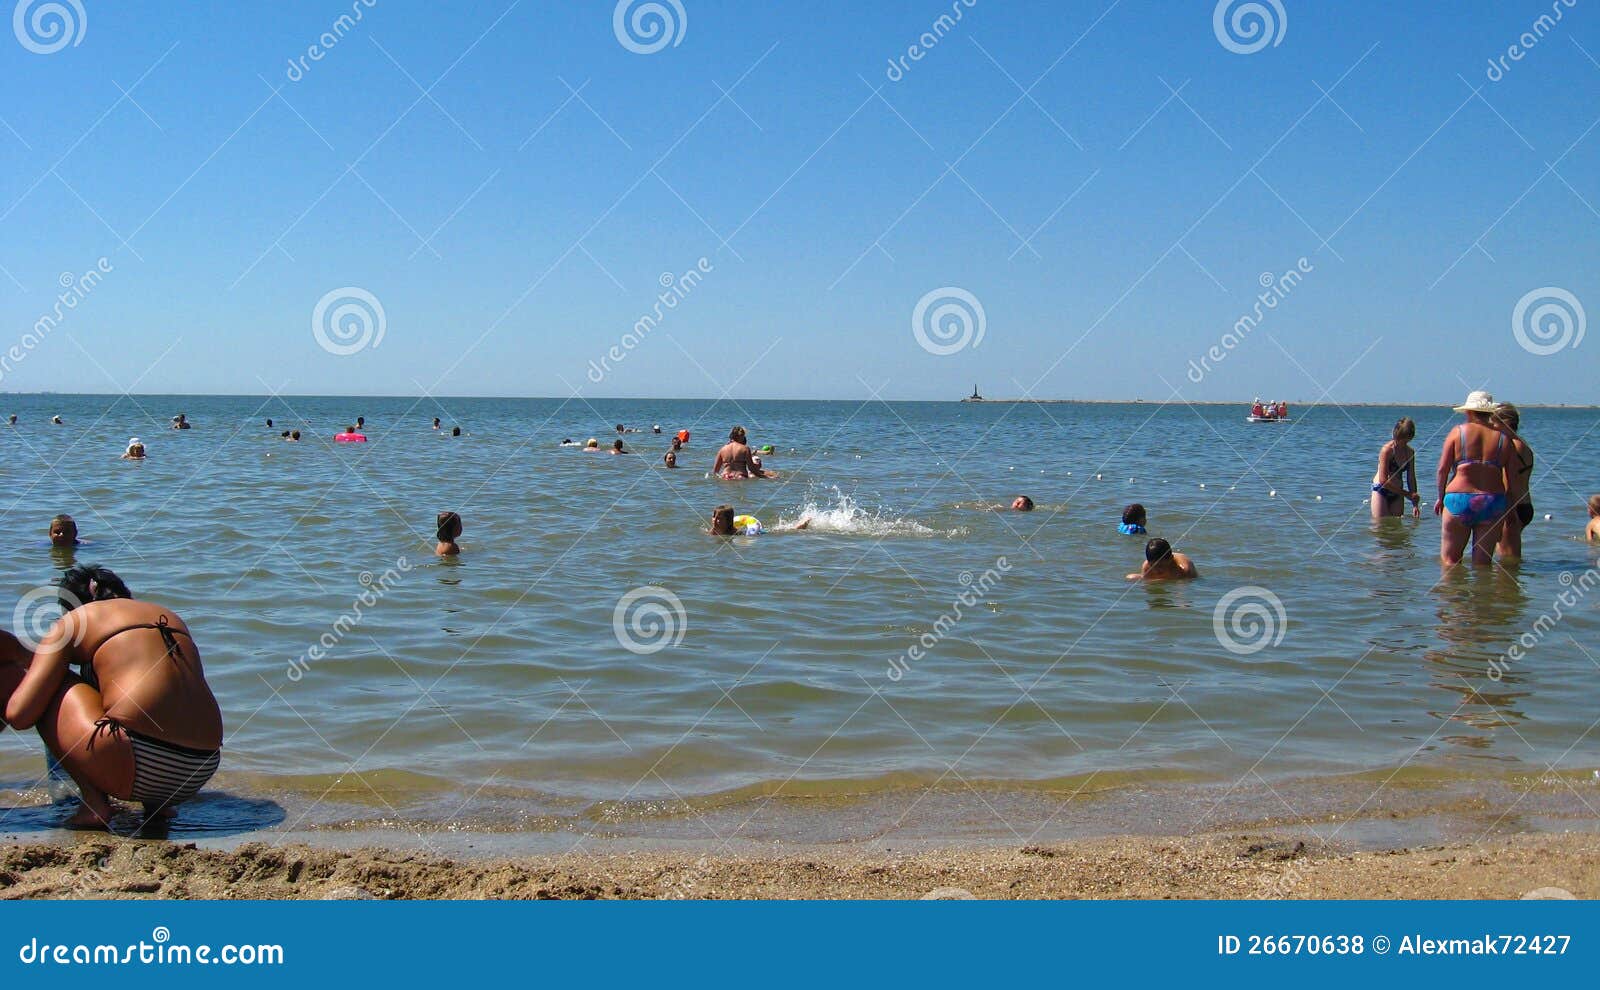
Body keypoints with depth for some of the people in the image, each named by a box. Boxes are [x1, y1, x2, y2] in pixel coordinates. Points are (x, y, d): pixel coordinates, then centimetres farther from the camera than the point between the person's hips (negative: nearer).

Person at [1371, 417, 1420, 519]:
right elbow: (1383, 480, -20)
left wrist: (1415, 504, 2)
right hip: (1381, 492, -6)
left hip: (1397, 493, 6)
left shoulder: (1410, 452, 2)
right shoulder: (1387, 450, -16)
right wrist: (1407, 494, -16)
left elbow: (1411, 478, 8)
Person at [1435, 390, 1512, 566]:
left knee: (1449, 559, 6)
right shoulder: (1503, 437, 3)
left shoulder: (1458, 432, 0)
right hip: (1493, 502, 2)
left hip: (1459, 500, -2)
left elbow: (1443, 469, -2)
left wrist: (1441, 497, 12)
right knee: (1483, 562, 8)